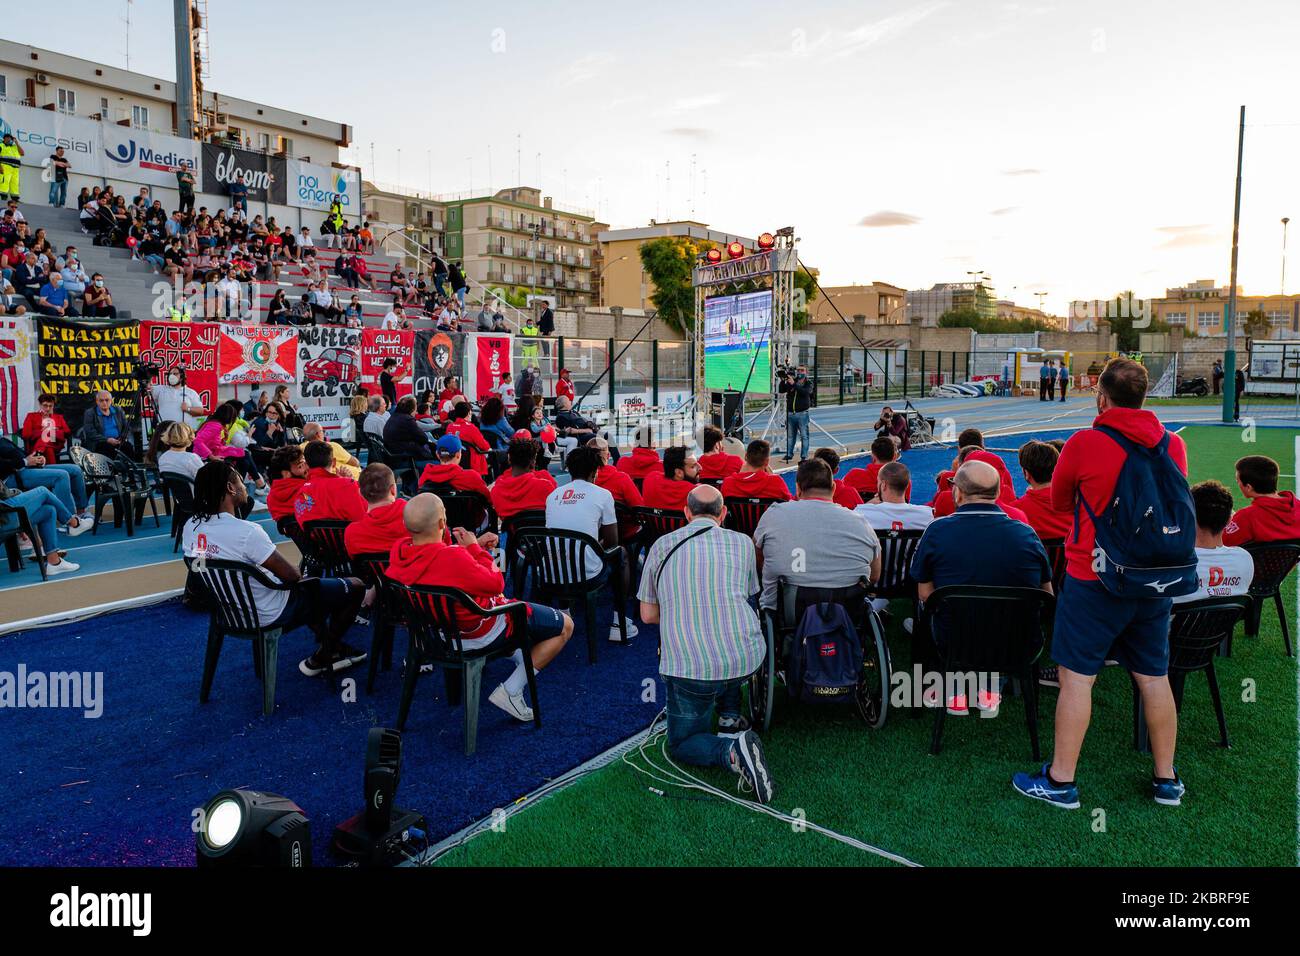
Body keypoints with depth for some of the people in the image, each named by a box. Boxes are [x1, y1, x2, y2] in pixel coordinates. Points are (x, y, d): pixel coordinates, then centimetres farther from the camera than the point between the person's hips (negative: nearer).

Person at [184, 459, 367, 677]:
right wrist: (301, 577, 0)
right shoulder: (246, 531, -32)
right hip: (270, 614, -9)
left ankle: (331, 646, 36)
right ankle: (320, 658, 16)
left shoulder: (190, 528, -8)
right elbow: (291, 576, -24)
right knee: (356, 587, 3)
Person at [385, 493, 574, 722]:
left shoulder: (398, 551, -15)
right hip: (482, 632, -8)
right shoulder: (452, 557, -38)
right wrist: (474, 547, -13)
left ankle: (519, 656, 31)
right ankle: (510, 691, 0)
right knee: (565, 625, 4)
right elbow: (496, 583, -23)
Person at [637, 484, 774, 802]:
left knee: (682, 745, 16)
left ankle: (730, 750, -13)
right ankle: (730, 717, 22)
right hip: (748, 658, 3)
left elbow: (648, 614, 10)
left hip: (688, 667, -2)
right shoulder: (743, 543, 10)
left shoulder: (661, 546, 7)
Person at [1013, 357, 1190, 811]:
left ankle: (1061, 781, 8)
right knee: (1154, 678, 14)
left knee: (1076, 677, 1)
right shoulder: (1174, 445, 2)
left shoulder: (1085, 443, -12)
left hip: (1095, 579, -5)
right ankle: (1166, 779, 26)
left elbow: (1058, 501, 3)